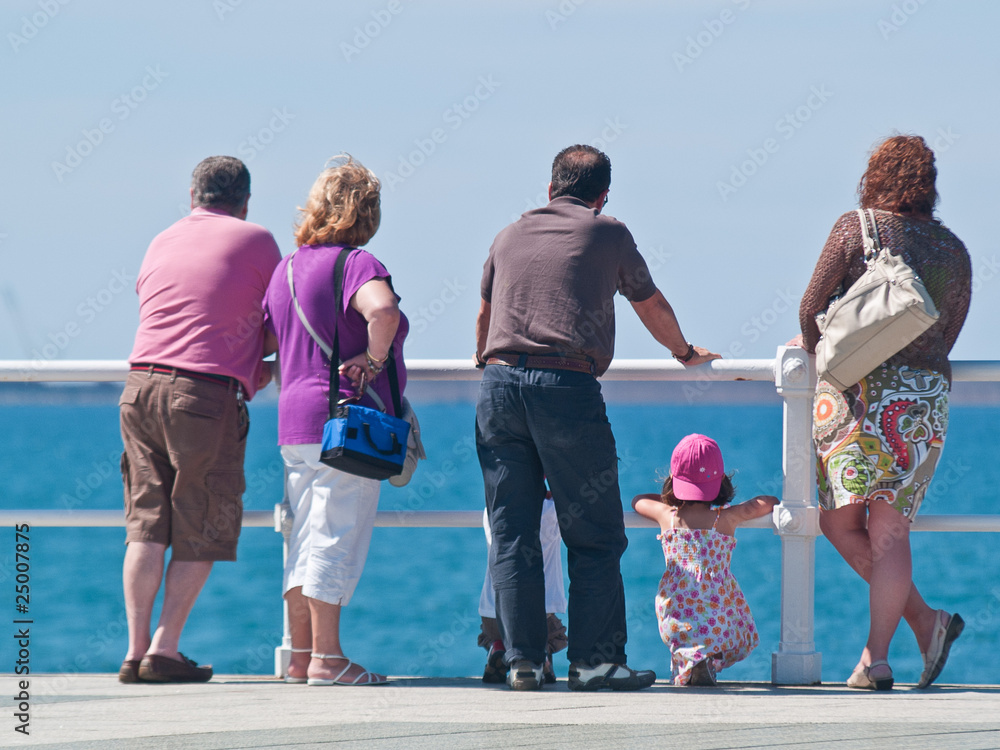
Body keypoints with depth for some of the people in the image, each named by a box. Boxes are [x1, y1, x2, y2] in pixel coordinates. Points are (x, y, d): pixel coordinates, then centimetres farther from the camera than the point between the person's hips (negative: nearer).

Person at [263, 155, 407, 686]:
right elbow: (382, 309, -32)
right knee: (337, 536, -5)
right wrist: (375, 357, -18)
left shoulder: (287, 268, 13)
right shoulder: (354, 263, -12)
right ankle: (327, 658, -5)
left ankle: (300, 656, 16)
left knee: (304, 538, 13)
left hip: (295, 421, 8)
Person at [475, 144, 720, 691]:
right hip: (567, 386, -4)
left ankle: (521, 660, 4)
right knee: (594, 536, 2)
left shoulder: (511, 235, 21)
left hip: (499, 383, 4)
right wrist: (685, 352, 45)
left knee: (511, 534, 6)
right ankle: (594, 660, -2)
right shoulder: (607, 234, 11)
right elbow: (651, 306, 26)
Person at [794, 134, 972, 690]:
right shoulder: (954, 251, 12)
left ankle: (924, 618, -5)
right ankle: (877, 655, -4)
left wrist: (815, 351, 21)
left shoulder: (854, 228, 0)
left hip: (856, 387, -4)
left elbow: (811, 309, 0)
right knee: (889, 528, 4)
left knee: (839, 518, 1)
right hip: (926, 392, 4)